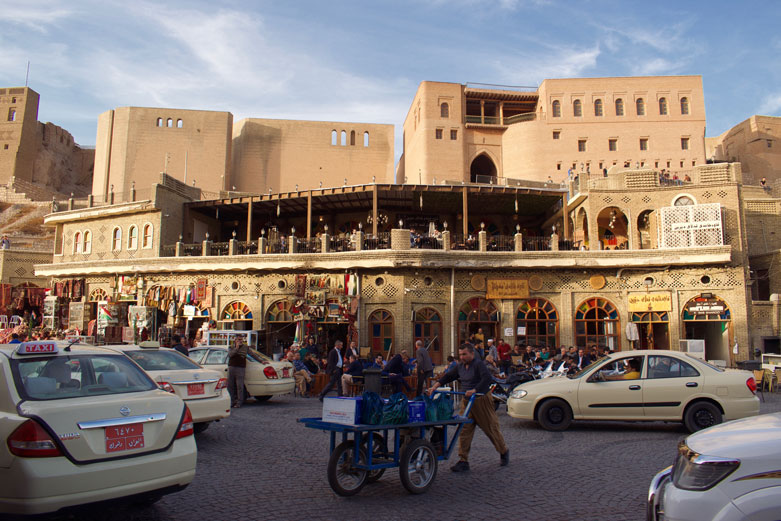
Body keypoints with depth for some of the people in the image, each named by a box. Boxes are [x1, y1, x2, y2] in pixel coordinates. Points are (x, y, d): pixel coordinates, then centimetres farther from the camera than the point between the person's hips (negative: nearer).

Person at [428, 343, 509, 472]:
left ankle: (504, 452, 29)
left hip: (482, 400, -7)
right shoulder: (460, 366, 9)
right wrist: (435, 386, 1)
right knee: (464, 430, 0)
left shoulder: (479, 364, -15)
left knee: (491, 428, 6)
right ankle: (463, 461, 3)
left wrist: (474, 390, -36)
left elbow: (487, 379, -28)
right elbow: (448, 376, 14)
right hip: (467, 401, 7)